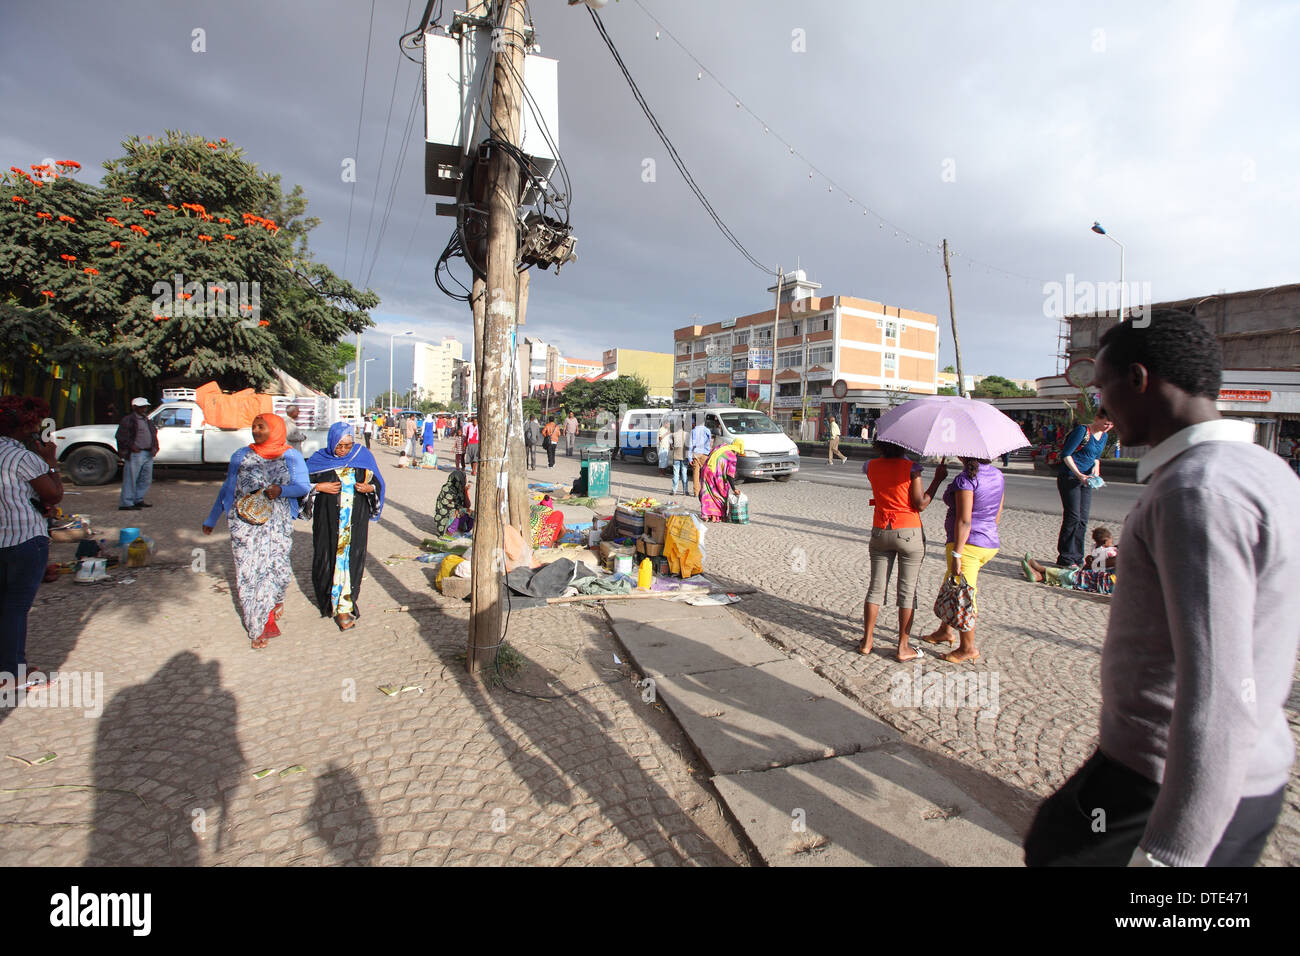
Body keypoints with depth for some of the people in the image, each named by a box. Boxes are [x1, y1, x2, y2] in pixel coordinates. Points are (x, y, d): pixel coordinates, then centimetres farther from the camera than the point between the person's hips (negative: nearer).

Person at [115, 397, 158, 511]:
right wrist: (131, 447, -15)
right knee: (131, 479, -5)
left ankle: (138, 500, 23)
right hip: (135, 454, -8)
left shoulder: (148, 420, 18)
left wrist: (154, 447, 13)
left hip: (148, 454, 8)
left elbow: (154, 433, 27)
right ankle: (126, 503, 0)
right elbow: (119, 436, -10)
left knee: (146, 479, 13)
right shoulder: (128, 420, -6)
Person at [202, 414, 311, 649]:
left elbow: (304, 486, -3)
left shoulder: (291, 457, 3)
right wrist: (211, 520, 17)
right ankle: (257, 628, 10)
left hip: (277, 524, -1)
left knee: (277, 568, -7)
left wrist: (281, 490, -23)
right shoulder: (241, 456, 9)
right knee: (248, 571, -1)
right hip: (245, 523, 2)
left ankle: (276, 600, 29)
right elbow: (227, 489, 15)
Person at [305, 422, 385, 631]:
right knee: (327, 557, 6)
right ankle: (328, 599, 29)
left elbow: (377, 482, 7)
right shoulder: (319, 459, 0)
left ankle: (344, 607, 6)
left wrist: (369, 488, -13)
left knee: (352, 557, -1)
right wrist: (320, 487, -12)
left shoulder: (363, 456, 1)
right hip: (328, 519, 0)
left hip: (356, 519, 0)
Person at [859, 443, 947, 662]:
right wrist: (938, 479, -2)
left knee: (876, 588, 12)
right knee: (907, 591, 6)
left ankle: (866, 642, 17)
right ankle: (903, 647, 13)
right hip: (909, 533, -3)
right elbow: (921, 504, -11)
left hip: (880, 532, 4)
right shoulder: (911, 467, -13)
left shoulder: (871, 466, -2)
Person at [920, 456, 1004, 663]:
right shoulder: (998, 476, 8)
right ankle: (945, 630, 35)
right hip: (991, 544, 9)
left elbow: (964, 521, -21)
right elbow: (997, 515, 15)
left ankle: (968, 648, 12)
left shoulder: (965, 479, -17)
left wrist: (956, 554, -18)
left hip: (967, 544, -9)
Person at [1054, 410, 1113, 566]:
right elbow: (1066, 454, -15)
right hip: (1069, 478, -8)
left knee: (1083, 519, 7)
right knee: (1073, 517, -9)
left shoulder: (1104, 436, 11)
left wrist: (1095, 469, 0)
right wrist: (1079, 475, -21)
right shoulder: (1082, 431, -13)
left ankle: (1077, 558, 15)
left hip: (1086, 480, 8)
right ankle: (1065, 559, -2)